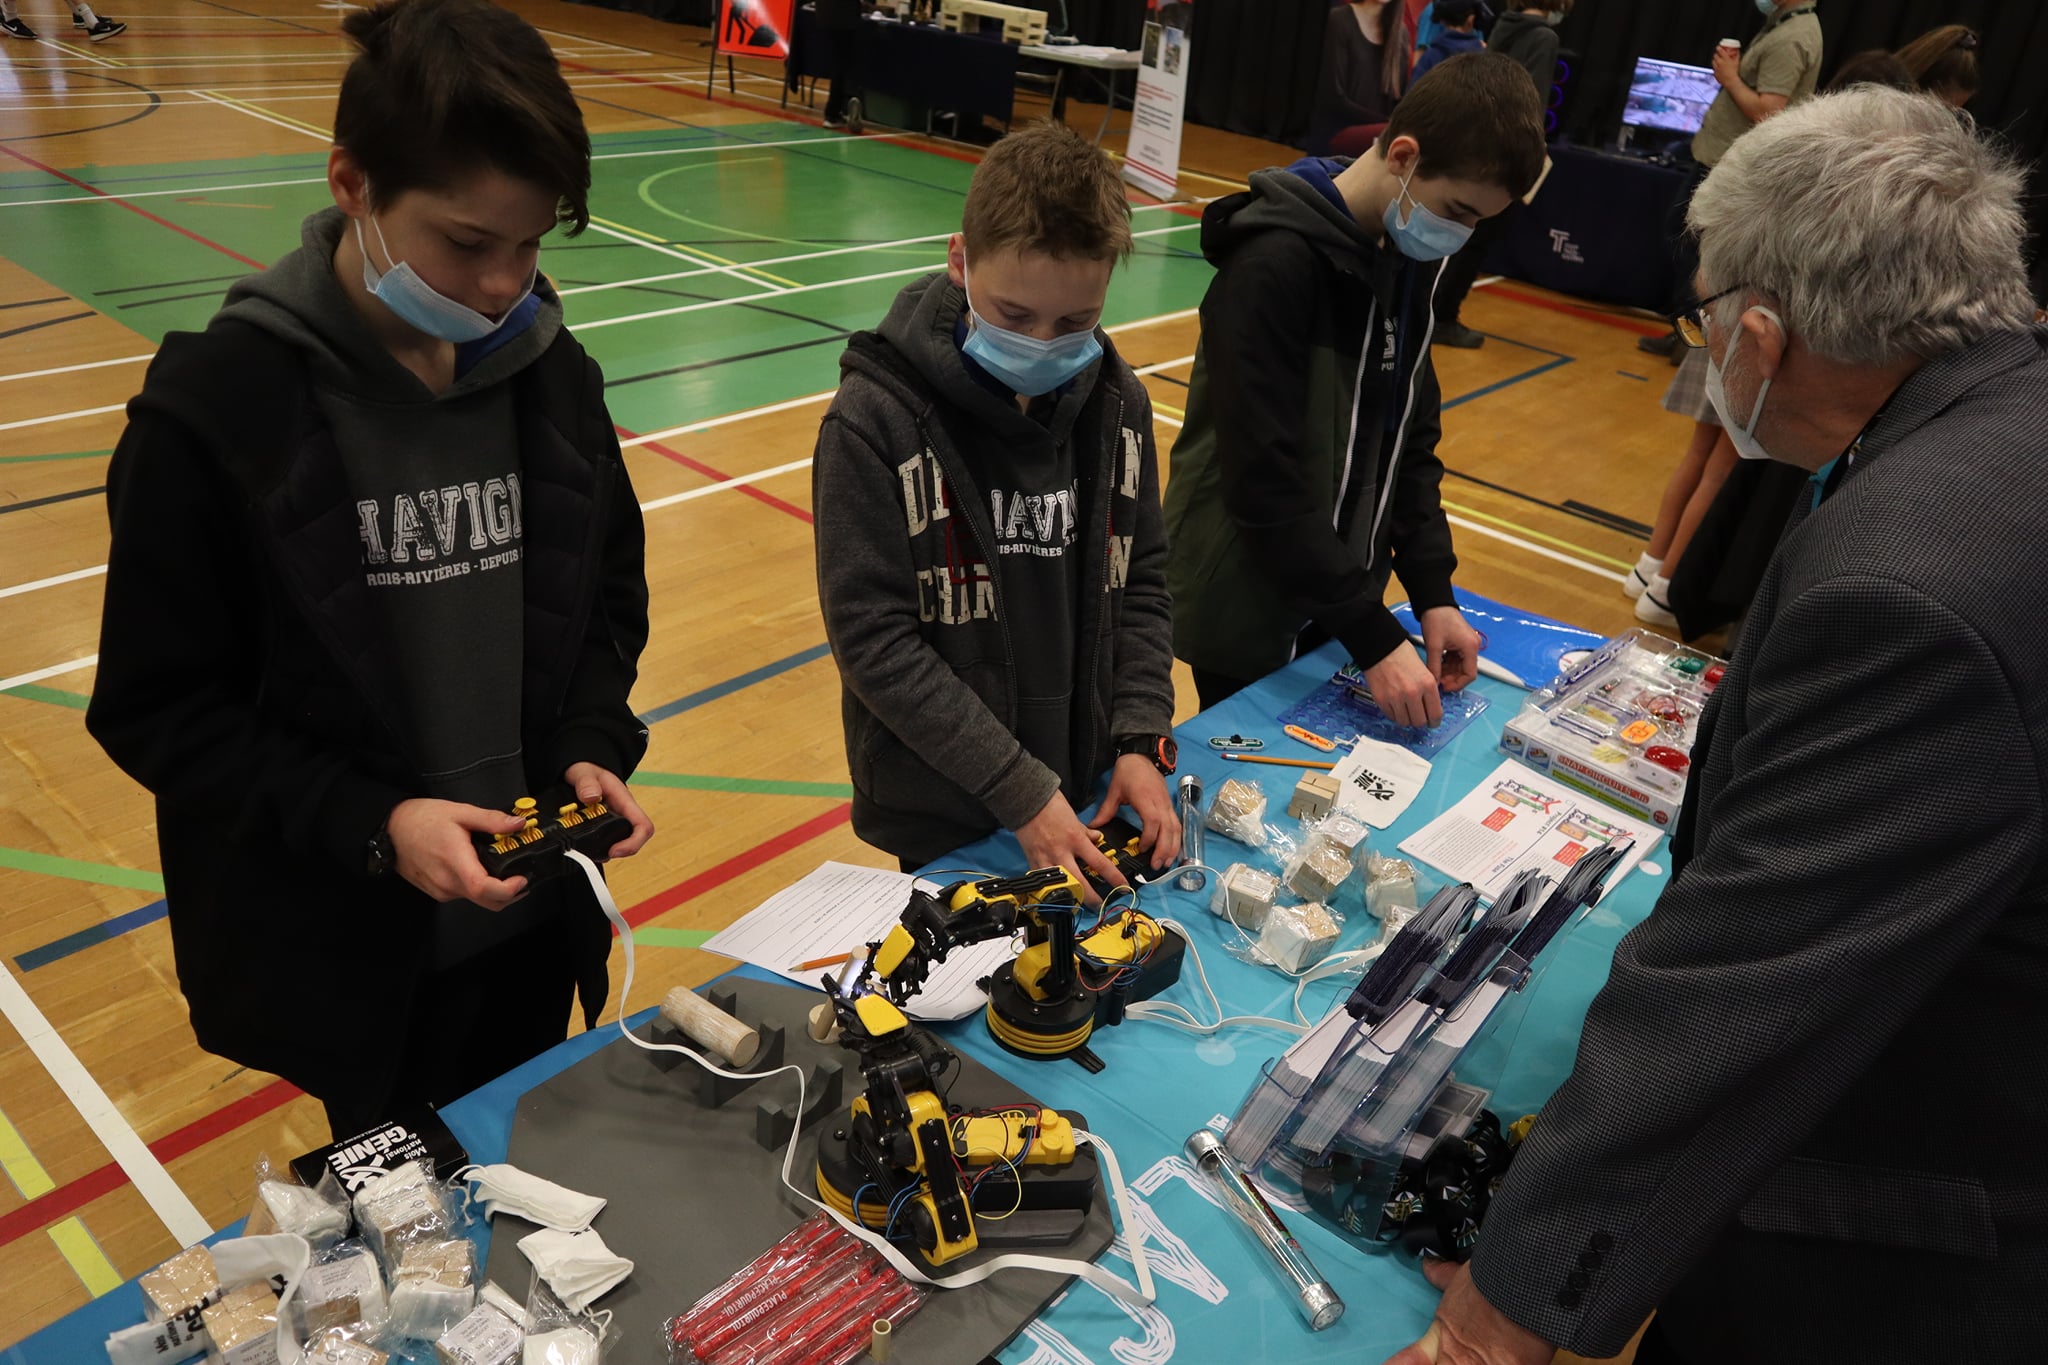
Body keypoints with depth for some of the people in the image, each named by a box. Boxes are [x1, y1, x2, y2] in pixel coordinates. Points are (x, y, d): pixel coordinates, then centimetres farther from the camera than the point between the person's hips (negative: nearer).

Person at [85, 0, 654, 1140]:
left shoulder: (552, 374, -5)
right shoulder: (215, 406, -16)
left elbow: (610, 601, 6)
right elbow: (158, 708, -11)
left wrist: (594, 749, -10)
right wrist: (366, 824, -22)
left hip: (537, 914, 4)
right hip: (343, 946, -3)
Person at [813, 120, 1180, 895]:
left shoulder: (1116, 403, -3)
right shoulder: (876, 419, -18)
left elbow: (1141, 582, 5)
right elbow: (872, 638, -19)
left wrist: (1141, 739, -8)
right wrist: (1020, 791, -20)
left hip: (1088, 796, 5)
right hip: (943, 820, -4)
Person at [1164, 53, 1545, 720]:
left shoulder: (1408, 256, 2)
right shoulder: (1275, 264, -23)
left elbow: (1409, 436, 8)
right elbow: (1265, 482, -26)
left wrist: (1433, 590, -1)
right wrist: (1374, 638, -23)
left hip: (1335, 600, 7)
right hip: (1248, 613, -7)